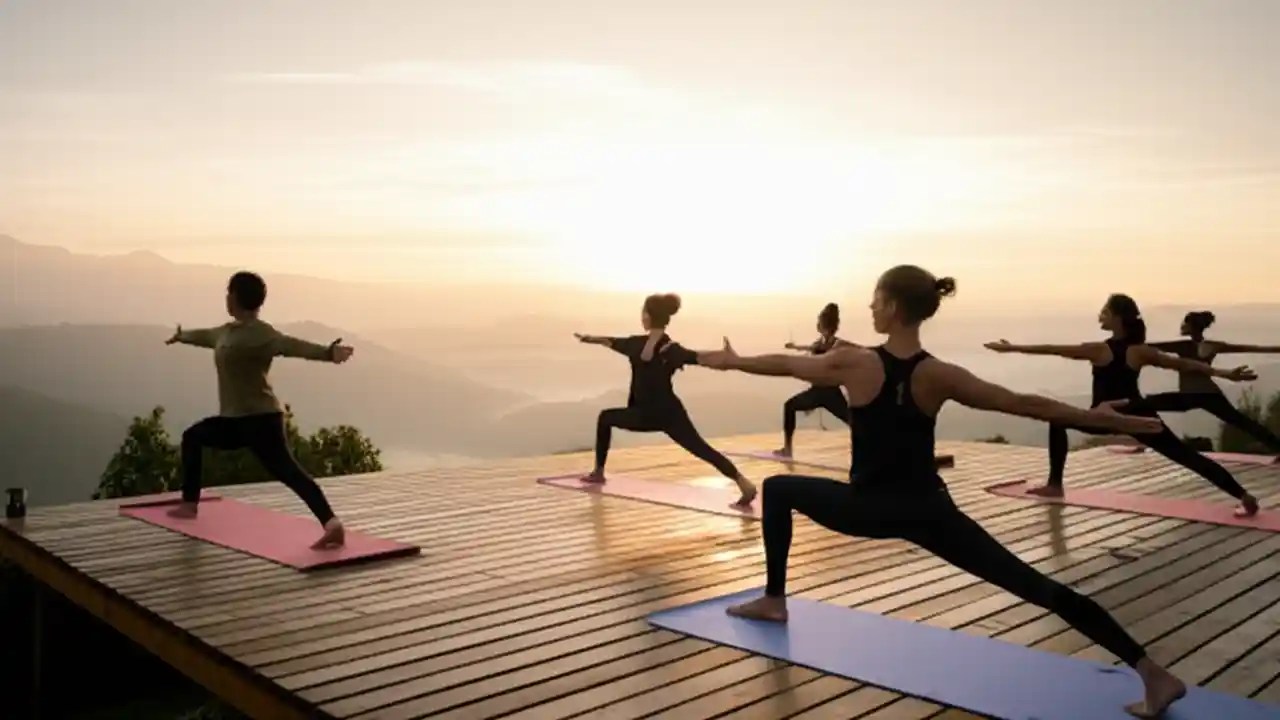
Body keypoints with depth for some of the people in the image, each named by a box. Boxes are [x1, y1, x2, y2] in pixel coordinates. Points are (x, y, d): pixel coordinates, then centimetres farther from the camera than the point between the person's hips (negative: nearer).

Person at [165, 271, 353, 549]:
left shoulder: (259, 333, -15)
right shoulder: (227, 332, 17)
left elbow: (290, 345, -33)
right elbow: (205, 336, 40)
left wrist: (327, 353, -52)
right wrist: (181, 336, 62)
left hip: (260, 418, -9)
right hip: (235, 419, 9)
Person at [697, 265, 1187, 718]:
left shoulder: (854, 364, -10)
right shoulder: (940, 376, -6)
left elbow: (786, 364, 5)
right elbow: (1023, 404, -5)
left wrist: (731, 361, 22)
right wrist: (1100, 419, 4)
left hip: (867, 508, -1)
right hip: (927, 511, 2)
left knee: (777, 489, 23)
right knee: (1035, 586, 0)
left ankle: (773, 601, 28)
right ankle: (1153, 674, -6)